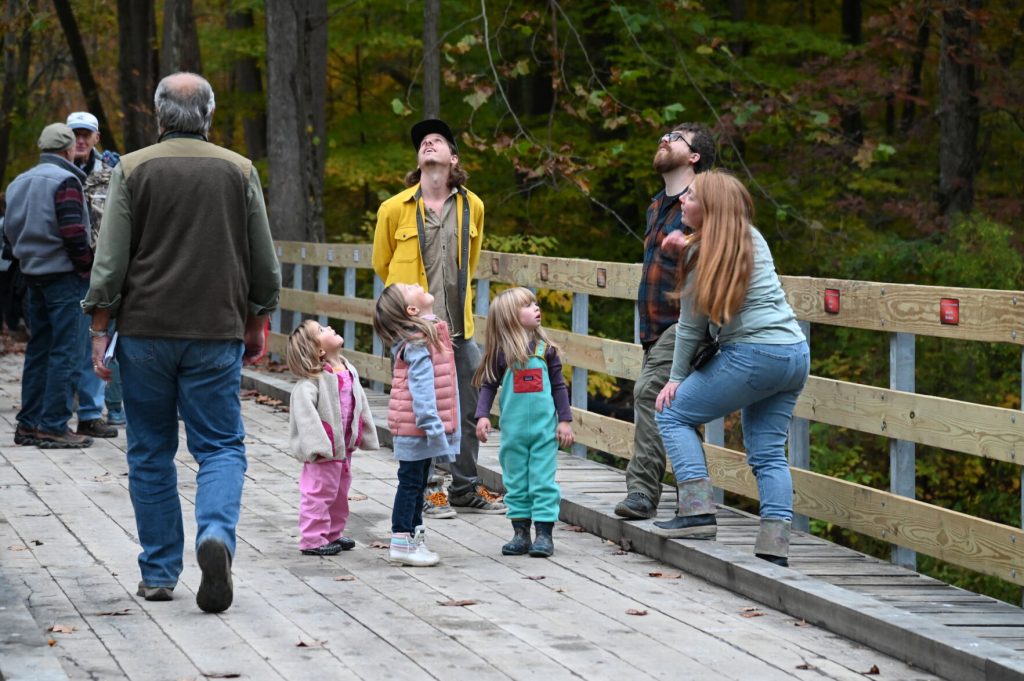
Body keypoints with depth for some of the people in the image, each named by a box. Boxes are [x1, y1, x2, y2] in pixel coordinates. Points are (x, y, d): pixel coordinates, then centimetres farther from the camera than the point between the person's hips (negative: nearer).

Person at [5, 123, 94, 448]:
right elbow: (73, 232, -19)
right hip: (65, 275, -8)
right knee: (66, 352, -5)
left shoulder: (20, 182, 13)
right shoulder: (65, 181, -13)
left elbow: (11, 228, 16)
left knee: (38, 349, 14)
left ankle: (28, 424, 16)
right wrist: (88, 267, -8)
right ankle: (54, 426, -8)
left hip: (33, 273, 8)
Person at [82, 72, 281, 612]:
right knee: (221, 446, 4)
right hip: (217, 331, 0)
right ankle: (216, 535, -23)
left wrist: (99, 330, 1)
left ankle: (159, 573, 13)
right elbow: (265, 263, 9)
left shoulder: (133, 169, -1)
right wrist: (256, 323, 21)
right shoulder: (240, 171, 3)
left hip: (145, 330, 0)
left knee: (150, 452, 9)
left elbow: (110, 260, -4)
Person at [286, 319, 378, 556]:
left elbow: (360, 405, 15)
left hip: (344, 447, 8)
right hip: (324, 451, -8)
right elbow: (305, 412, -26)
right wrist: (316, 445, -31)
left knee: (340, 492, 19)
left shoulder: (349, 372, 6)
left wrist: (364, 435, 16)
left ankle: (332, 534, 32)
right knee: (319, 493, -3)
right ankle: (313, 540, 5)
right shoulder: (311, 381, -19)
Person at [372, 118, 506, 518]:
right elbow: (382, 263, 12)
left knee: (469, 410, 7)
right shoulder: (395, 208, -2)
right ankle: (425, 490, 10)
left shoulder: (471, 206, 6)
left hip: (458, 325, 3)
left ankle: (466, 488, 18)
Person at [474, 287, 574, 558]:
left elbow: (559, 385, 5)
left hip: (544, 428, 0)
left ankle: (544, 533, 4)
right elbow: (488, 385, 1)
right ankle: (520, 533, 15)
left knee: (543, 481, -1)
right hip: (513, 430, 0)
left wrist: (564, 419, 2)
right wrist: (482, 416, -9)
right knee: (516, 482, 7)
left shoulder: (546, 349, 0)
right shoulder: (502, 353, -3)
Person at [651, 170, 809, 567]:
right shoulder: (752, 238, 14)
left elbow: (691, 325, -1)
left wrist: (677, 378, 9)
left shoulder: (702, 252, -6)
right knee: (768, 452, 9)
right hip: (796, 355, 8)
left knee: (673, 413, 5)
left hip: (752, 353, -8)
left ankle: (698, 511, -6)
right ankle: (775, 542, -4)